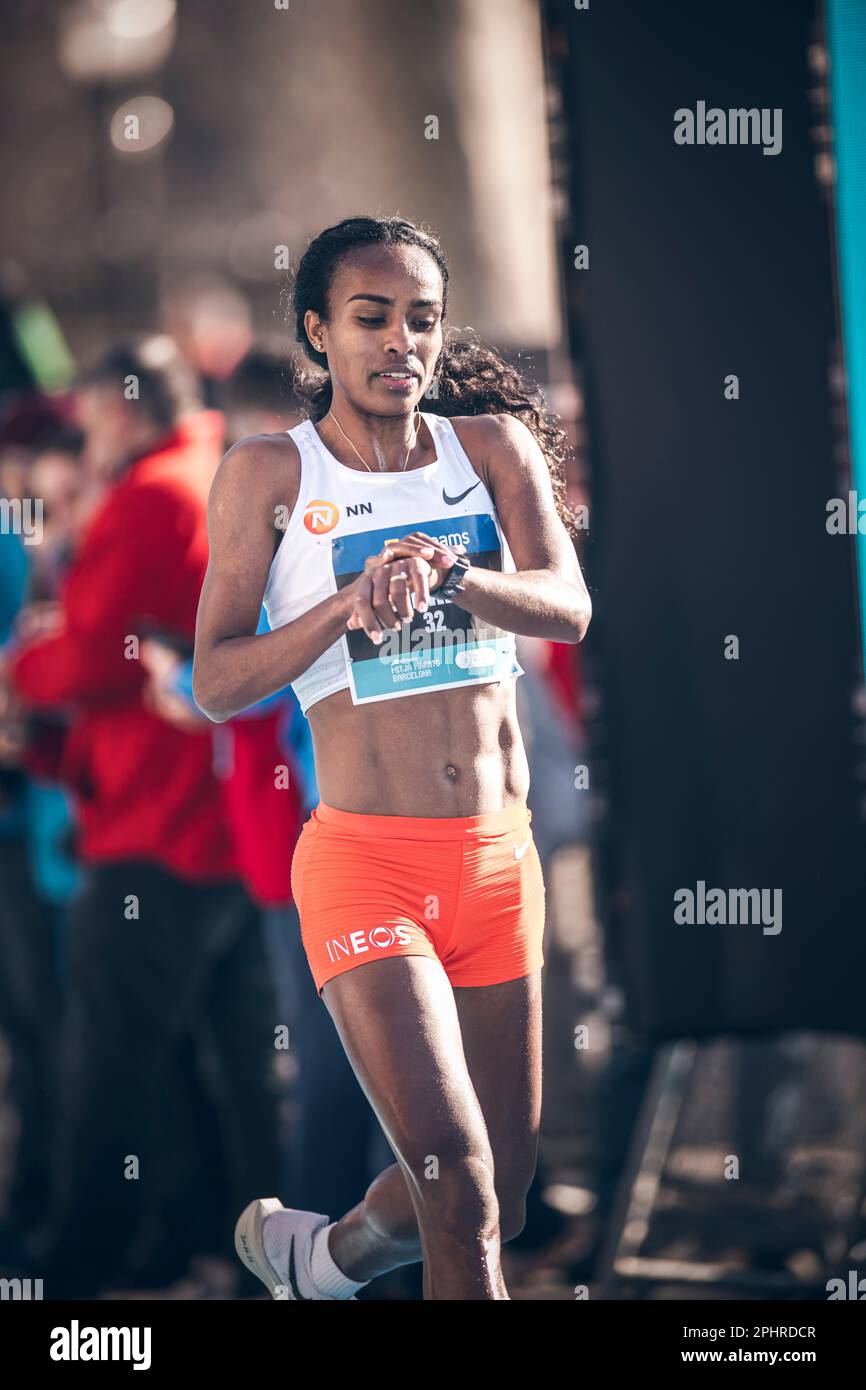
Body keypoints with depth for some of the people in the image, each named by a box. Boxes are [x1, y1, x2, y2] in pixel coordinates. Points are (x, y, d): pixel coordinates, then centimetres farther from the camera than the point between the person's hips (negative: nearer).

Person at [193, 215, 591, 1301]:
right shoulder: (269, 474, -1)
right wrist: (353, 602, -20)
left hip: (499, 858, 4)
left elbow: (567, 609, -9)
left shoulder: (495, 445, 7)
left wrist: (445, 571, -28)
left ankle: (313, 1256, 43)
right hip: (364, 862, -4)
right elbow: (216, 684, -6)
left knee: (498, 1195, 15)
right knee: (461, 1194, -17)